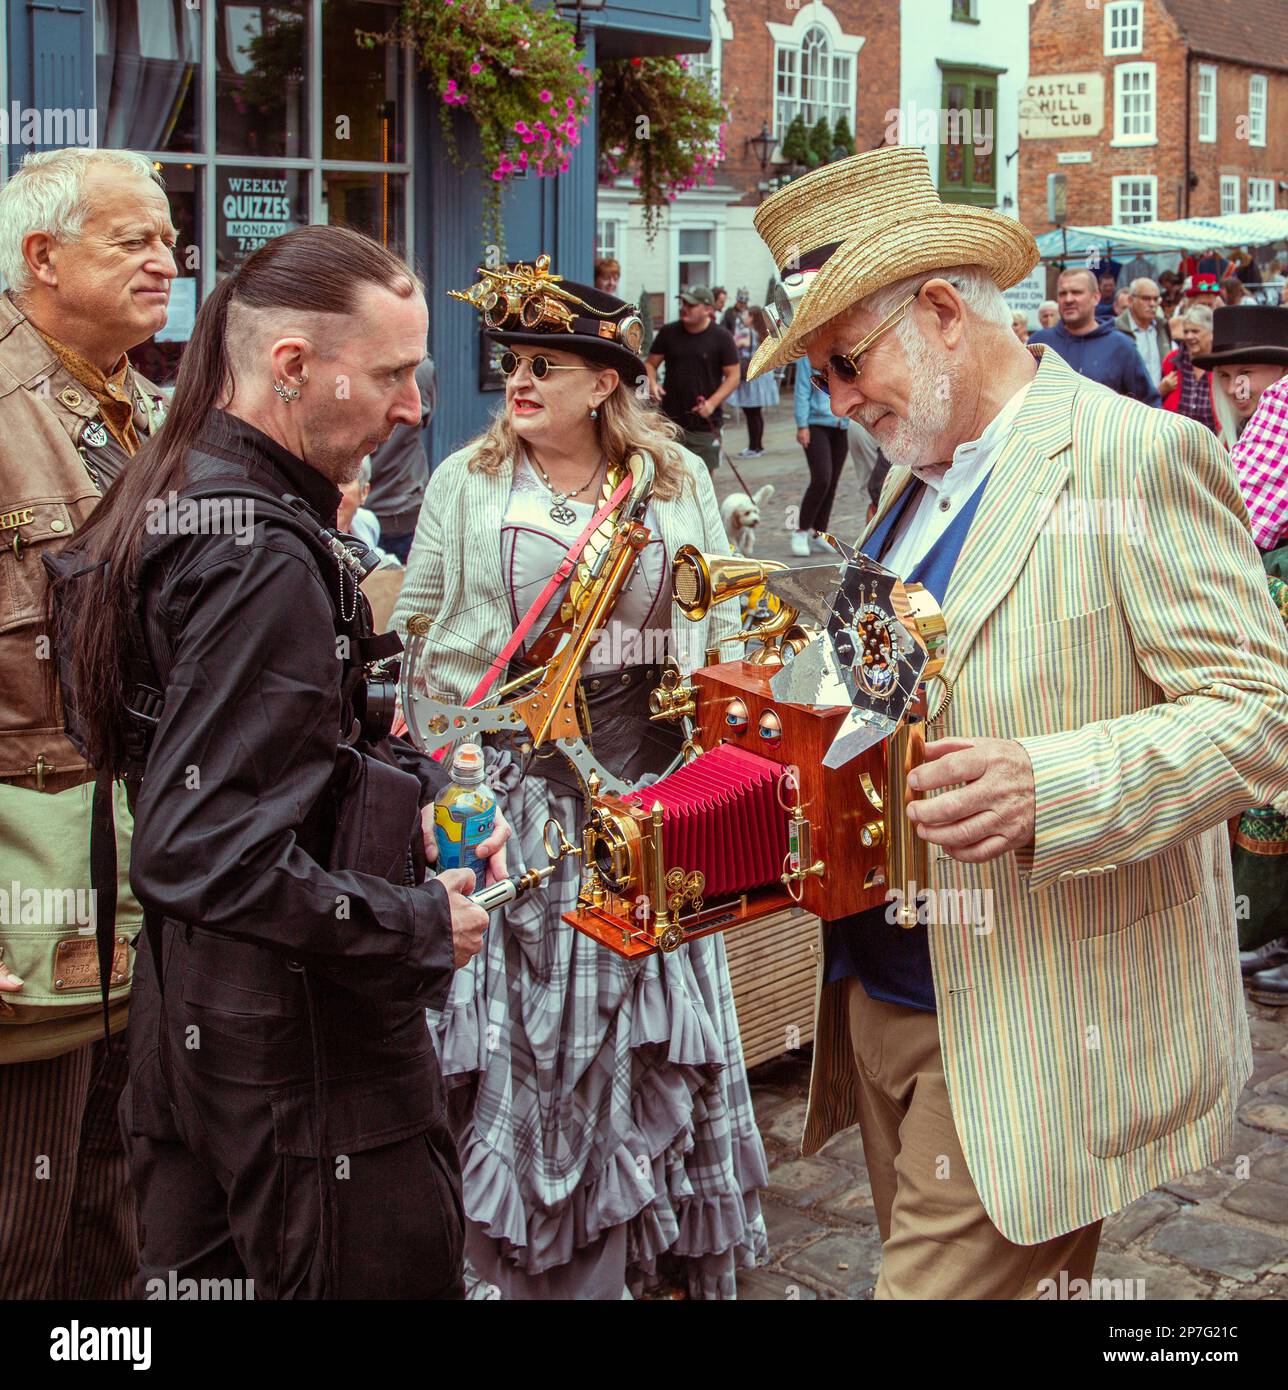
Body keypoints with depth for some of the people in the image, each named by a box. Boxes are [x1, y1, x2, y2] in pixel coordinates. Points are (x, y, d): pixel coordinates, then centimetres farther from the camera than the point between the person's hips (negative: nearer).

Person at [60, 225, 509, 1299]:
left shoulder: (179, 505, 7)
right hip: (309, 1061, -10)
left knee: (202, 1271, 21)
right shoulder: (268, 559, -24)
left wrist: (414, 795, 5)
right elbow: (202, 859, -29)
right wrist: (423, 928, -19)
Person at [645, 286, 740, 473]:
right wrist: (652, 383, -11)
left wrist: (712, 402, -16)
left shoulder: (722, 338, -2)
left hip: (705, 423, -2)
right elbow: (650, 363, 12)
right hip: (671, 419, 2)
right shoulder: (668, 332, 6)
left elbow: (734, 376, -3)